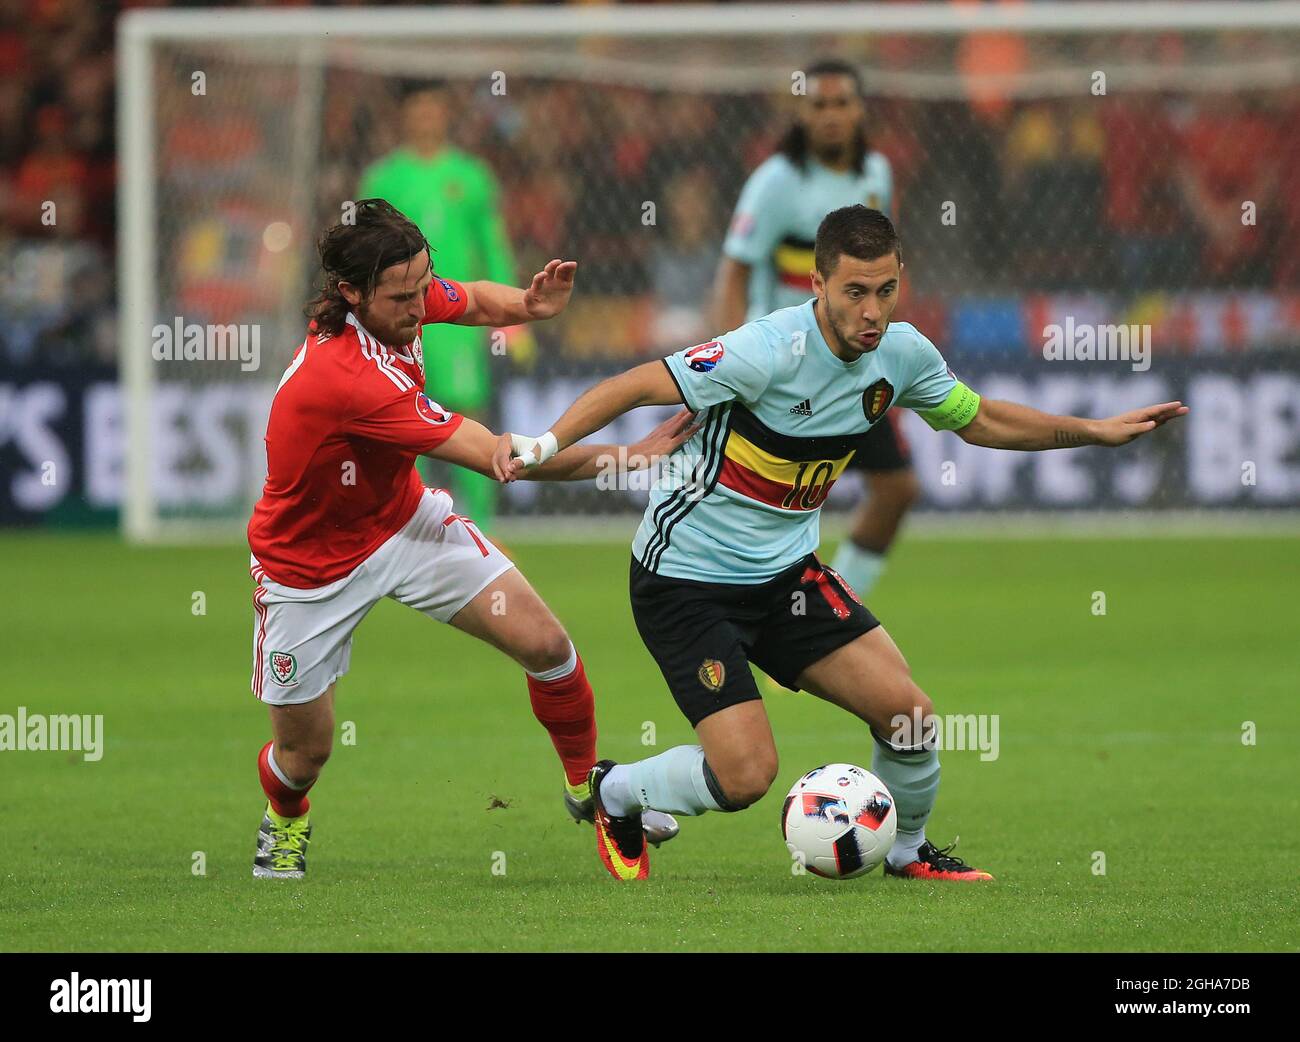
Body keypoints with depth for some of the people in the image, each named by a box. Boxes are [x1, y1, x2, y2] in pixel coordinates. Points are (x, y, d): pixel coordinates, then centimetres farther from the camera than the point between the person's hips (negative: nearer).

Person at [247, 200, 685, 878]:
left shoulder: (400, 294, -17)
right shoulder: (349, 378, -39)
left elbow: (474, 302, 10)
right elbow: (497, 457, -35)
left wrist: (529, 304, -16)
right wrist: (628, 457, -32)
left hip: (404, 518, 6)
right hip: (311, 564, -6)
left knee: (545, 644, -7)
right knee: (305, 751, 3)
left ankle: (587, 784, 18)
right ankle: (286, 819, 41)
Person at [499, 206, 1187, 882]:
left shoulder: (900, 352, -5)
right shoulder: (770, 350, -27)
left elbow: (978, 420, 15)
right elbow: (639, 385, -23)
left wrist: (1097, 431, 12)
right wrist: (546, 442, -35)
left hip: (784, 571, 6)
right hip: (685, 578, -6)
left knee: (909, 716, -6)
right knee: (746, 774, -15)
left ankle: (905, 850, 24)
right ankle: (615, 792, 16)